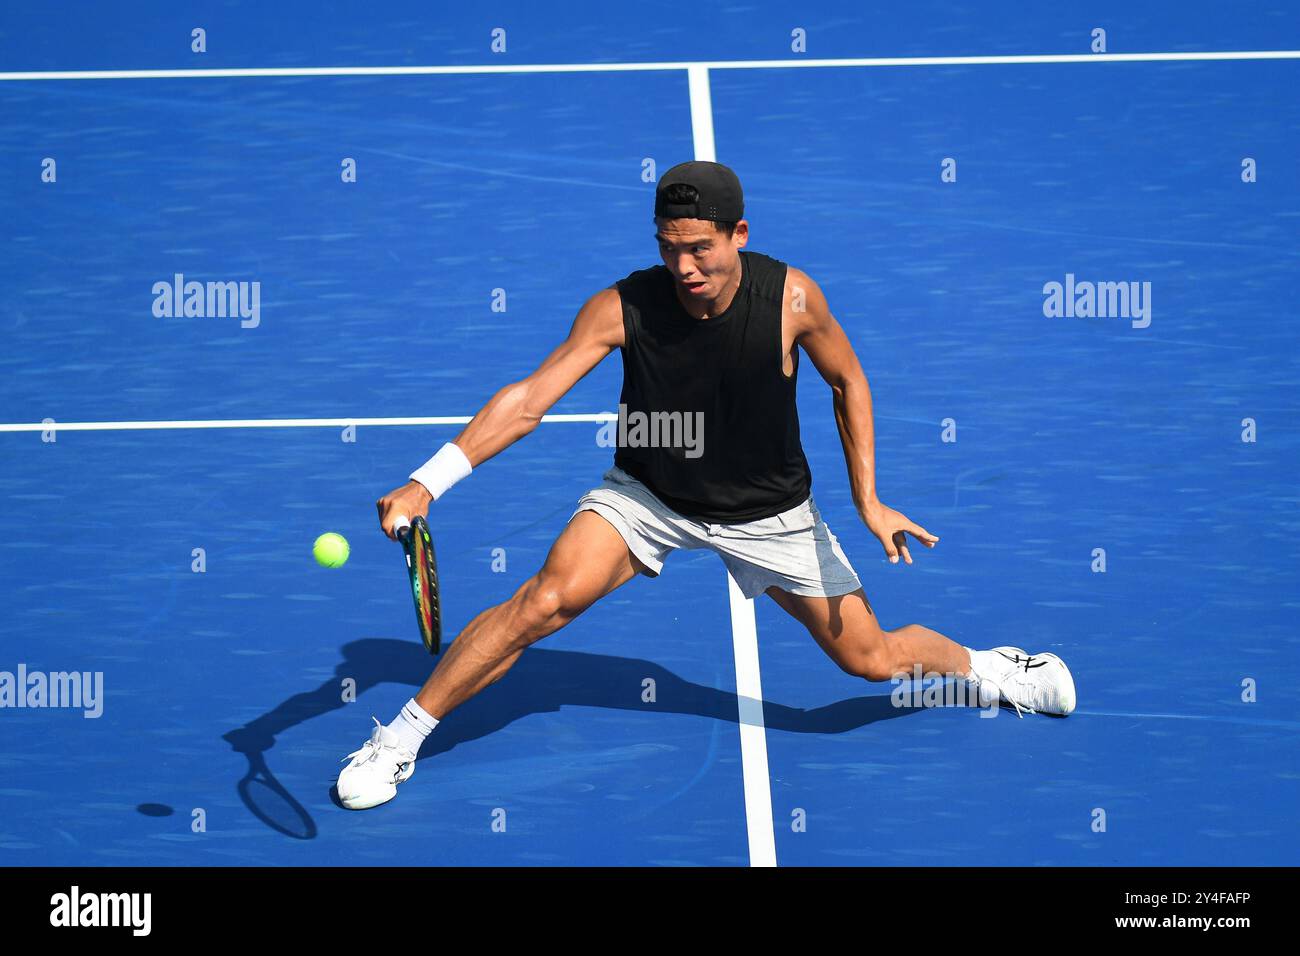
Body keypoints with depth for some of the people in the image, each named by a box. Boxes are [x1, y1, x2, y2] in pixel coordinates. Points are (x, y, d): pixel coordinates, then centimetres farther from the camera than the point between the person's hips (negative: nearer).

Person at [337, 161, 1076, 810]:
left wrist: (868, 500, -9)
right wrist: (427, 484, -41)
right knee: (545, 602, -22)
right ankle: (403, 736, -7)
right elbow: (528, 400, -29)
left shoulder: (791, 297, -23)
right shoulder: (623, 308, -25)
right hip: (647, 496, 0)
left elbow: (849, 382, -4)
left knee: (873, 659, 4)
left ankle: (989, 668, 38)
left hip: (767, 510, 1)